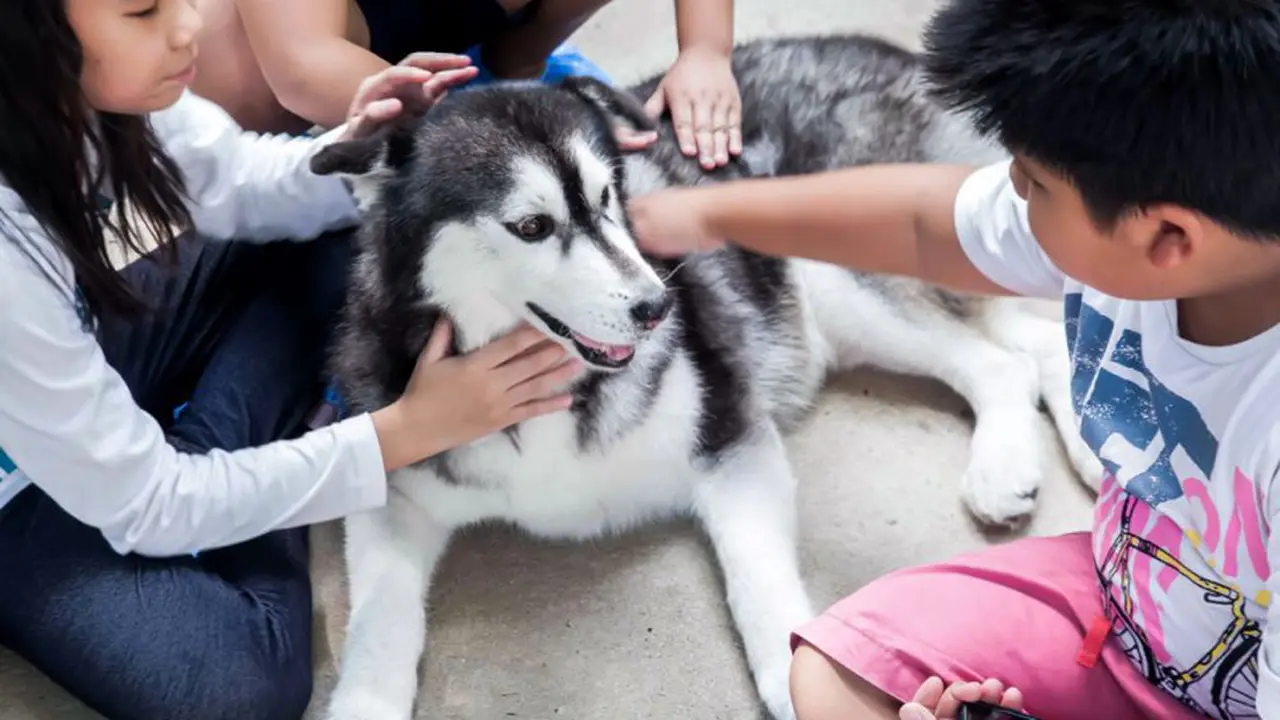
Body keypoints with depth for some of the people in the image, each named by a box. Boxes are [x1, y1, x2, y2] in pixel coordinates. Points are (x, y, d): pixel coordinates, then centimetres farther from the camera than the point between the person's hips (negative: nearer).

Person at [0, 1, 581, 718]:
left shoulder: (64, 81, -22)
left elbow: (238, 183, -3)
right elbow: (143, 506, -29)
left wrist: (355, 156, -24)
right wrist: (410, 430, -29)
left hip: (81, 350, 7)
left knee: (343, 241, -1)